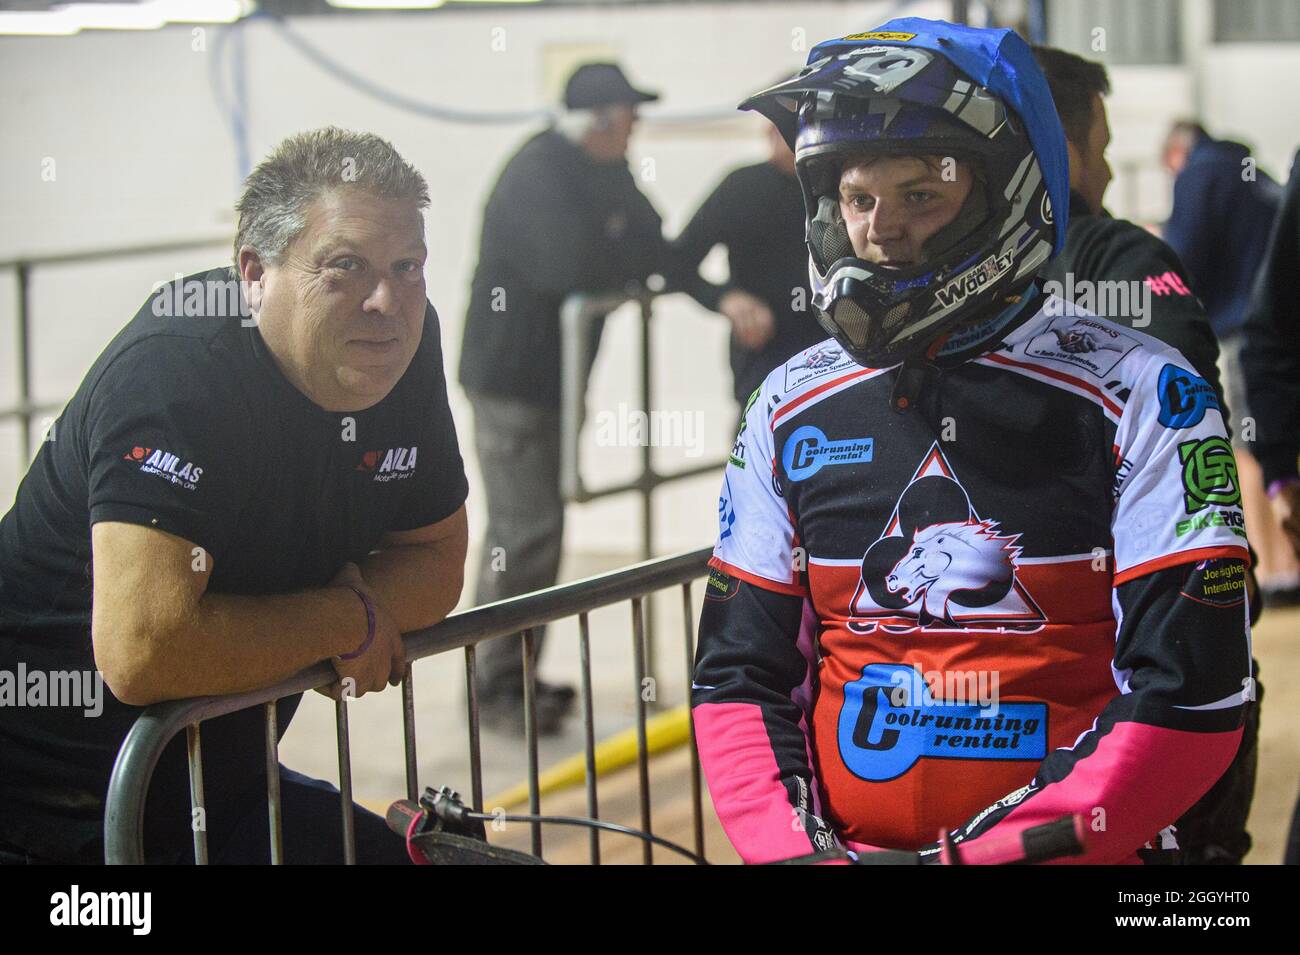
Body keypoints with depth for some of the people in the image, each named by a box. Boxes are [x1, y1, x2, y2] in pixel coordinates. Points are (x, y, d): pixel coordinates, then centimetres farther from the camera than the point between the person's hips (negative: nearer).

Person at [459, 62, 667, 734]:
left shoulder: (603, 172, 10)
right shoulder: (537, 176, -20)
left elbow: (652, 250, 9)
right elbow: (572, 265, -31)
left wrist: (613, 260, -13)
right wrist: (630, 261, -14)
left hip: (557, 373, 10)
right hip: (511, 378, -10)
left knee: (539, 527, 14)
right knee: (524, 530, -9)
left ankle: (514, 677, 23)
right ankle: (494, 686, -2)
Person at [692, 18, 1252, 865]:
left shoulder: (1136, 397, -1)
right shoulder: (792, 413, 10)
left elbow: (1190, 697, -7)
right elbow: (737, 675, 11)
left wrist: (999, 850, -14)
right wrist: (789, 846, -5)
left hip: (1072, 849, -3)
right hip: (844, 844, 4)